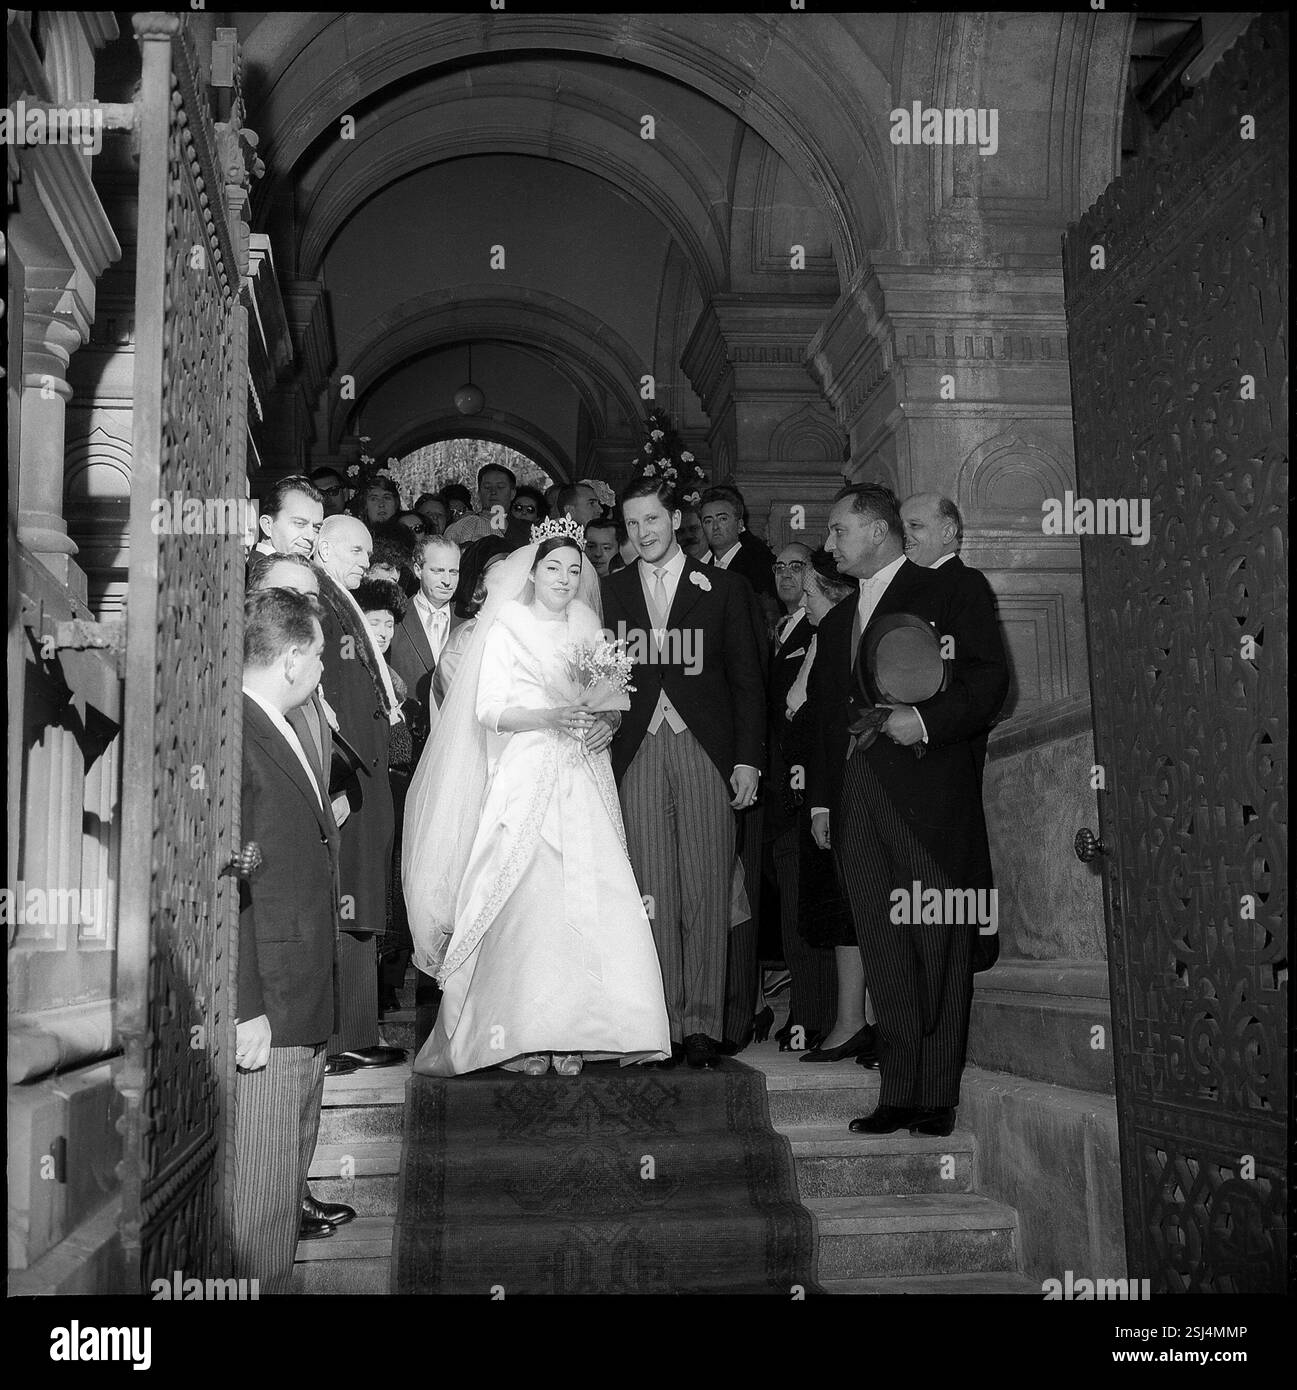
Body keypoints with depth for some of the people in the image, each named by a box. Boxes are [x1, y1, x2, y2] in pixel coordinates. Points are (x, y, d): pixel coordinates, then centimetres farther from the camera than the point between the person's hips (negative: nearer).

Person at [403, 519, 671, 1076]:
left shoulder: (589, 631, 17)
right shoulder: (506, 630, 4)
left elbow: (610, 702, 17)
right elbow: (489, 711, -5)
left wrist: (606, 721, -6)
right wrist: (550, 718, -18)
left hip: (582, 782, 4)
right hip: (524, 779, -4)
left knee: (589, 900, -7)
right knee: (524, 902, -11)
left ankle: (570, 1031, 0)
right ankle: (519, 1035, -3)